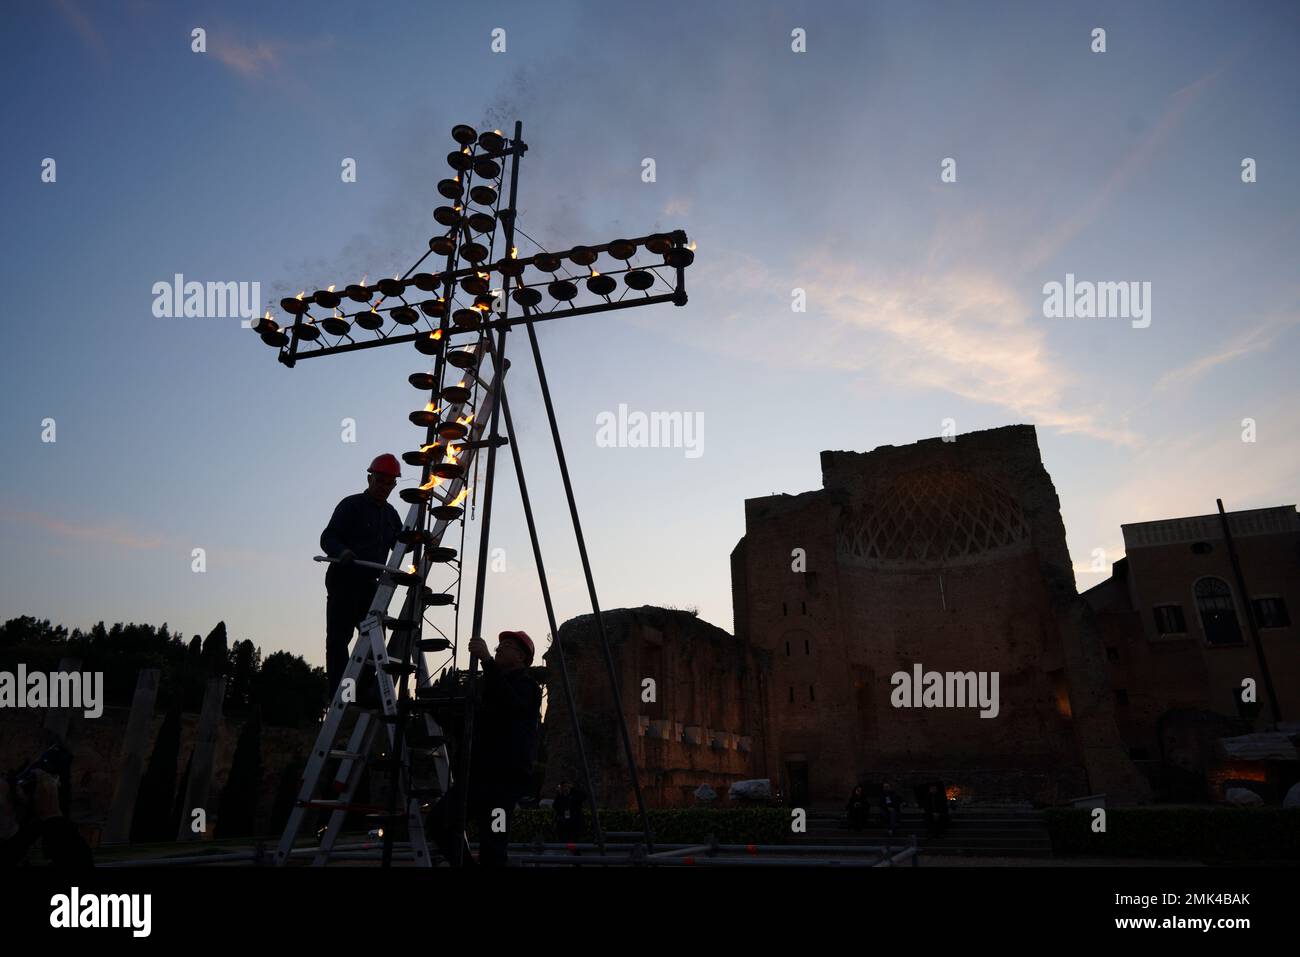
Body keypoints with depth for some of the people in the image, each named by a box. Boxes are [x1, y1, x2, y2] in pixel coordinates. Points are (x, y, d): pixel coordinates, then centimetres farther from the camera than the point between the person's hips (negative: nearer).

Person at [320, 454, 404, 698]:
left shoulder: (390, 514, 15)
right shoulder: (351, 505, -5)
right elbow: (328, 538, -12)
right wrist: (341, 551, -33)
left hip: (369, 584, 7)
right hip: (343, 581, -7)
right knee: (338, 639, -5)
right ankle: (339, 696, -5)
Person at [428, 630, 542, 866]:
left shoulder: (526, 684, 0)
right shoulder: (489, 683, 26)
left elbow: (509, 702, -26)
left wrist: (487, 660, -32)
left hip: (505, 777, -8)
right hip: (478, 772, 8)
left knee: (492, 844, -12)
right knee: (439, 819, -4)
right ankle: (464, 863, 10)